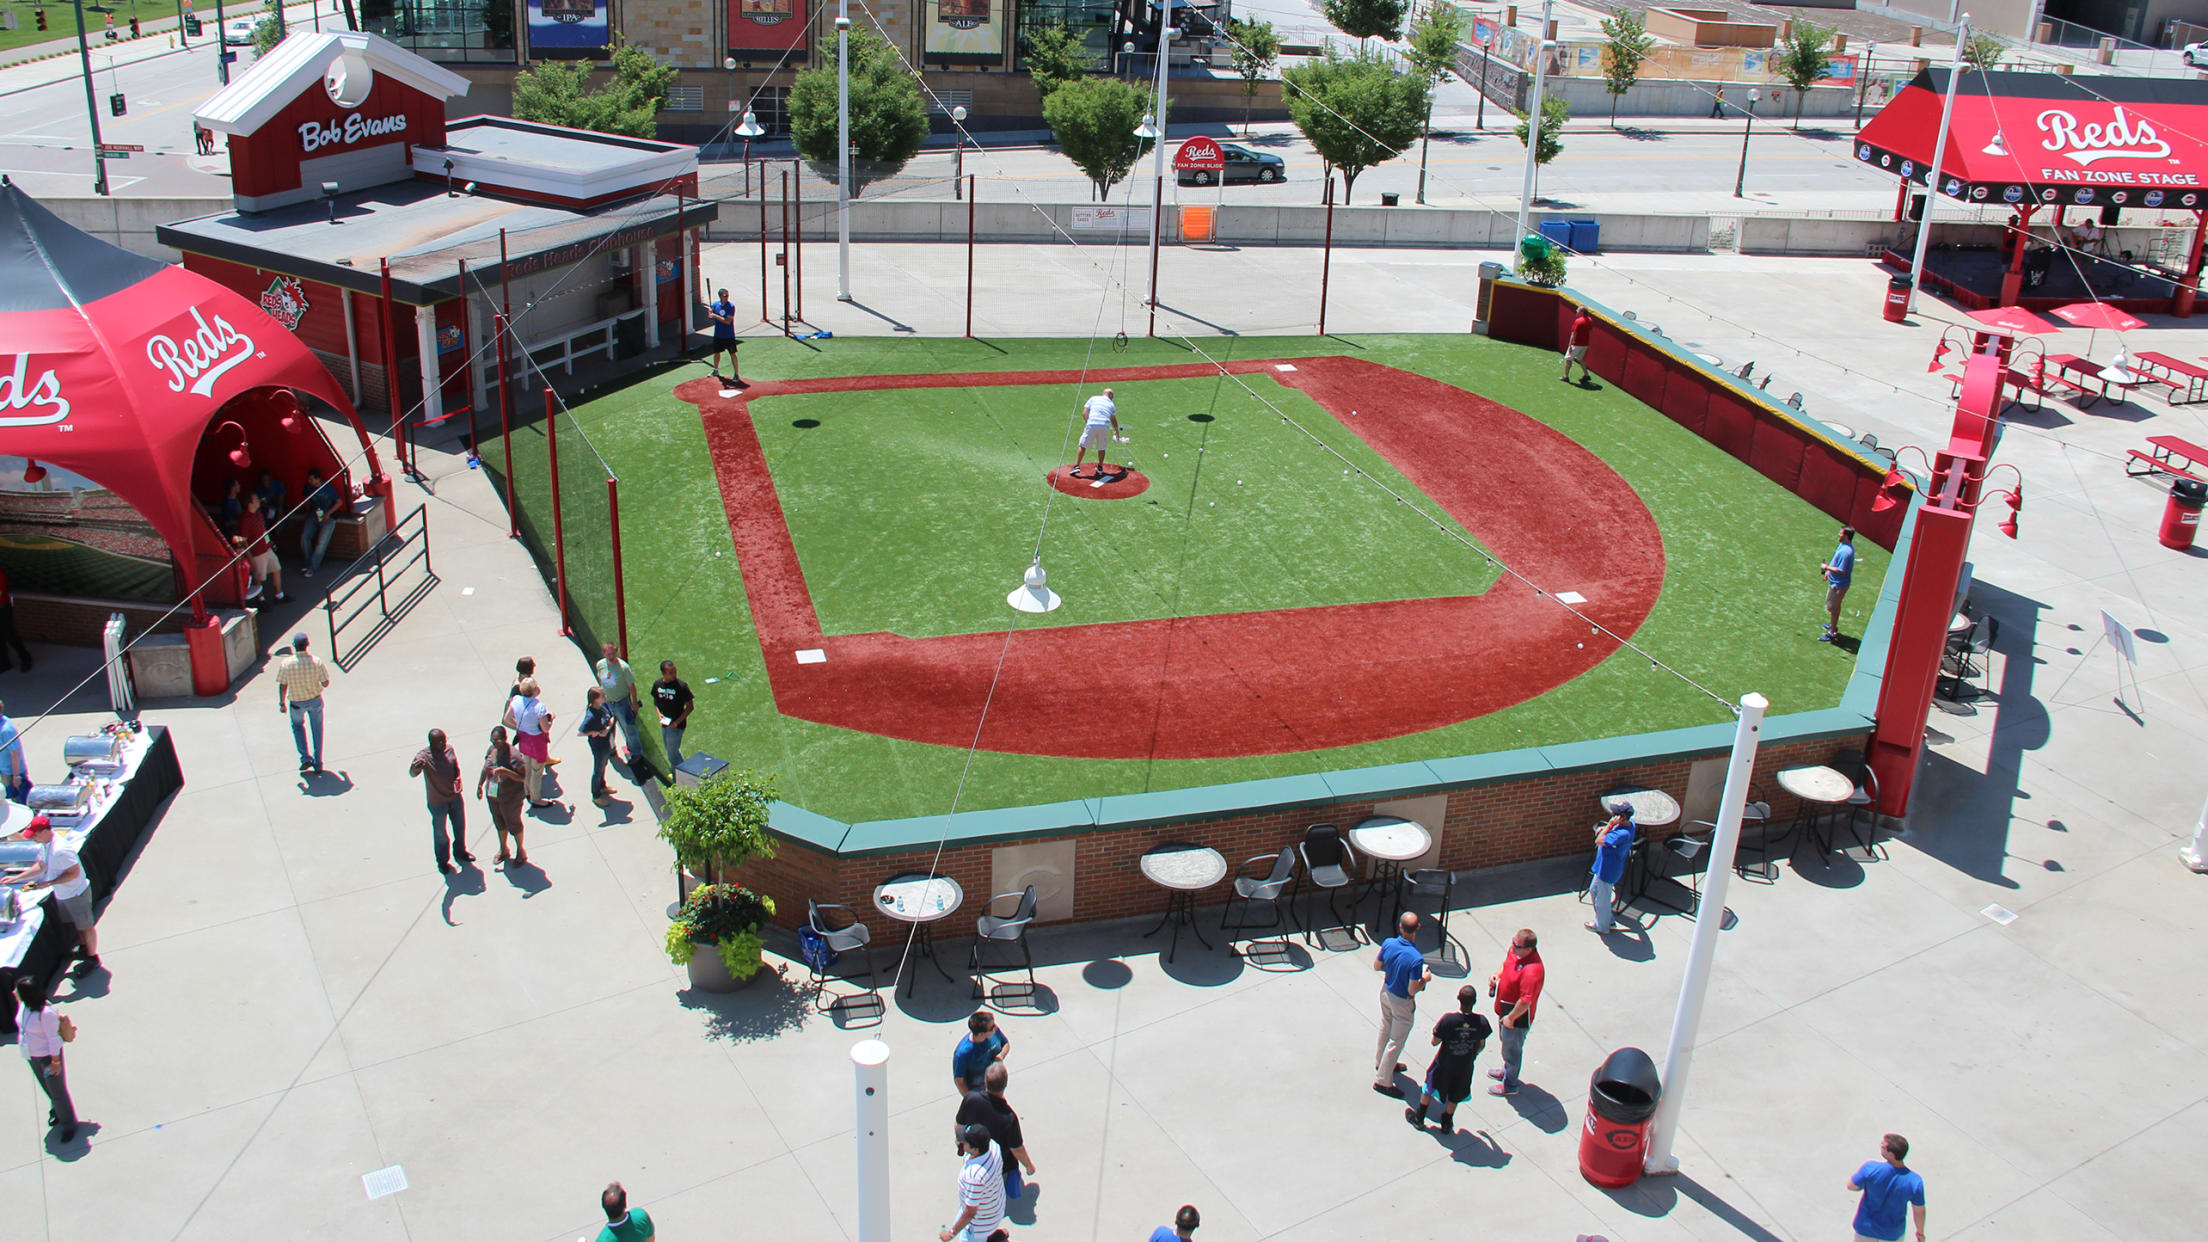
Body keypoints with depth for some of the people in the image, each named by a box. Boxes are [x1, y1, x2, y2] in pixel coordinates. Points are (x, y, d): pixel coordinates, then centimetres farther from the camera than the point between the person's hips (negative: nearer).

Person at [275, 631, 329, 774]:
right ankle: (317, 763, 23)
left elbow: (282, 686, -12)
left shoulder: (286, 664, -20)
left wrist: (282, 703, 2)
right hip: (315, 700, 0)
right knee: (317, 730, 18)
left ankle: (306, 757, 15)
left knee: (297, 726, 27)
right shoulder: (316, 662, -20)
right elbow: (325, 683, -13)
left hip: (296, 703, 0)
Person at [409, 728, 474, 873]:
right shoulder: (423, 755, -24)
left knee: (460, 826, 23)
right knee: (440, 832, 12)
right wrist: (415, 767, -64)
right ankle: (443, 860, 35)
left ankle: (460, 852, 48)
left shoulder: (449, 749, -9)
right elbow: (412, 773, -41)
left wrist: (457, 781, -11)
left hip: (455, 797, 5)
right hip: (437, 801, -4)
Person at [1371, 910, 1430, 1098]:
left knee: (1385, 1029, 29)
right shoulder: (1416, 959, -36)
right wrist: (1425, 978, -9)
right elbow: (1412, 990, -27)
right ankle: (1382, 1080, 23)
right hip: (1402, 1002, -6)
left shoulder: (1388, 943, -19)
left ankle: (1381, 1062, 52)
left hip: (1386, 991, 6)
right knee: (1396, 1040, 11)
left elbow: (1377, 966, -2)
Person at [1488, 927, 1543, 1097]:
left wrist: (1510, 1018, -21)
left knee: (1512, 1048, 14)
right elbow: (1507, 964, 13)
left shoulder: (1532, 970, -39)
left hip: (1518, 1014, -8)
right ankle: (1508, 1069, 56)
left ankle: (1510, 1085, 36)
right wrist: (1497, 975, -6)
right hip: (1505, 1007, 8)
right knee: (1506, 1043, 31)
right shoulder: (1515, 952, -12)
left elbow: (1526, 1001, -33)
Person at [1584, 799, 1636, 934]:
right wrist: (1605, 828, -5)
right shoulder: (1629, 822, -9)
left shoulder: (1623, 834, -38)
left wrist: (1610, 824, -33)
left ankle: (1602, 926, 38)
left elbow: (1599, 841, -33)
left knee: (1602, 899, 15)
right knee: (1593, 890, 29)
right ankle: (1605, 918, 48)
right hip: (1603, 867, 9)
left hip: (1608, 871, -9)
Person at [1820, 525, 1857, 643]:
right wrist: (1829, 571, 18)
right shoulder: (1845, 545, 1)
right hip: (1836, 581, 10)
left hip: (1838, 585, -10)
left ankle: (1832, 633, 12)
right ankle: (1833, 625, 44)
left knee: (1833, 608, 1)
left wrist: (1827, 567, -20)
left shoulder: (1846, 552, -32)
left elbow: (1841, 571, -30)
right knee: (1836, 606, 27)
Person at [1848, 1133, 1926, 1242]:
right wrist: (1920, 1232, 9)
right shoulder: (1914, 1182, -26)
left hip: (1866, 1228, -1)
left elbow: (1851, 1186, -14)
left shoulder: (1871, 1168, -32)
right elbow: (1919, 1211, -11)